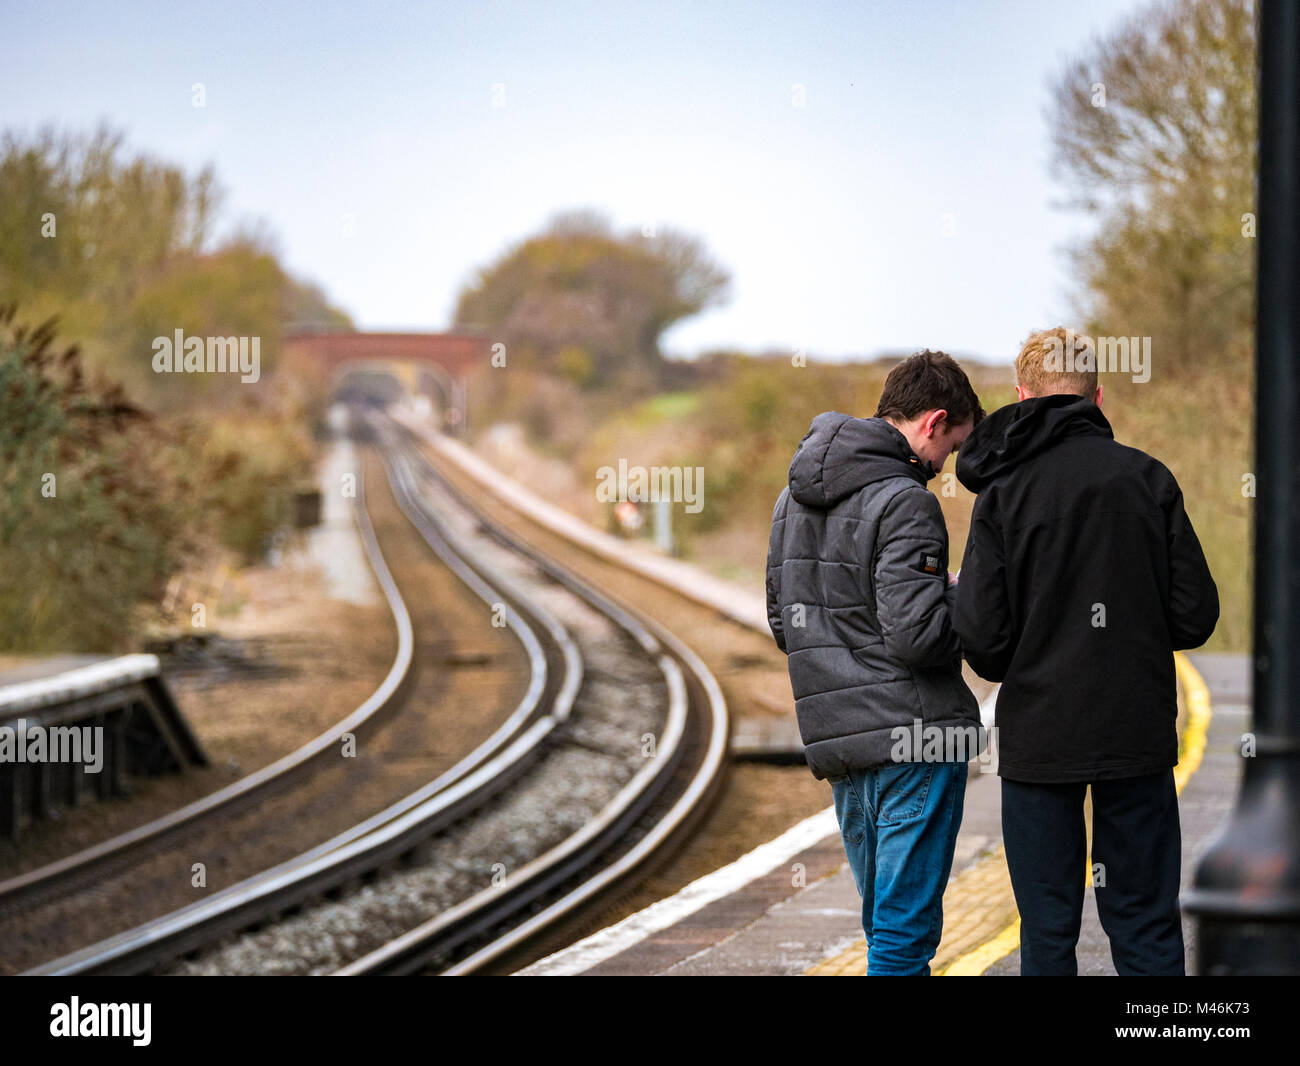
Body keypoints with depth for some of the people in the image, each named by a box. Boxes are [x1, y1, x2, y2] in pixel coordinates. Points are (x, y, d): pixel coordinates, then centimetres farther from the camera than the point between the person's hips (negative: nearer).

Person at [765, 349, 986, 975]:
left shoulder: (794, 498, 14)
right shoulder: (903, 501, -14)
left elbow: (783, 624, 20)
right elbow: (919, 636, -20)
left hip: (833, 738, 8)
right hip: (913, 739, -8)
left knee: (887, 922, 16)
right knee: (906, 930, -5)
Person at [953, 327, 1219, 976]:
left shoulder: (1003, 492, -5)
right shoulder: (1147, 478, -1)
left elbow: (980, 637, -10)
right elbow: (1196, 616, -1)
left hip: (1039, 735, -1)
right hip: (1138, 729, 1)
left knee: (1047, 931, 6)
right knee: (1146, 926, 8)